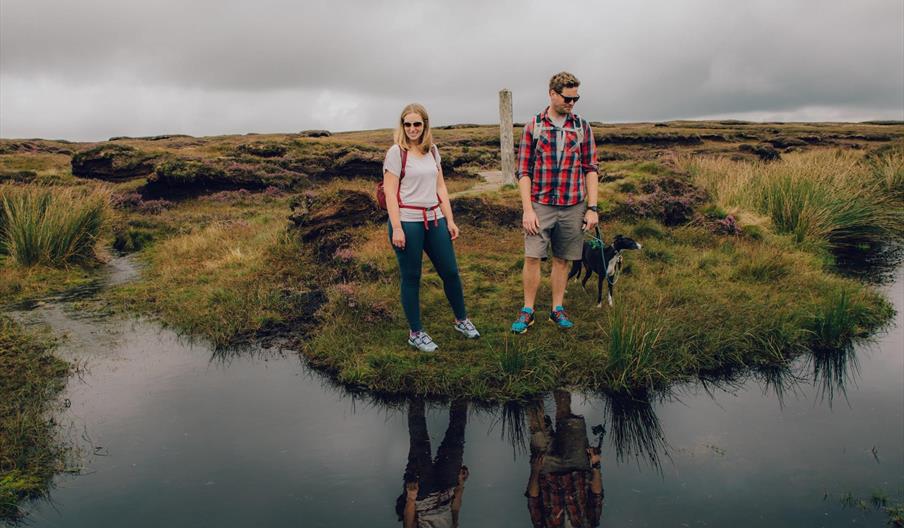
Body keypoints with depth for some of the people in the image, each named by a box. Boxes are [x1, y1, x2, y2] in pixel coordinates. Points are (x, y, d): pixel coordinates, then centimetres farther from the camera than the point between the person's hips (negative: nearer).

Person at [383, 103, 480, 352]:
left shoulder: (432, 151, 10)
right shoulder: (396, 152, -6)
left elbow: (440, 187, 13)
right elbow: (390, 193, -10)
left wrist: (449, 220, 8)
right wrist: (396, 228, -16)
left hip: (434, 219, 5)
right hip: (407, 221, -5)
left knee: (450, 272, 11)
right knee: (411, 278, 4)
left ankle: (461, 320, 32)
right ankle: (415, 333, 17)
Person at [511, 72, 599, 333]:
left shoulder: (582, 127, 5)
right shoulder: (533, 126, 0)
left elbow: (590, 169, 6)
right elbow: (523, 171, -1)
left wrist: (592, 208, -1)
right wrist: (527, 210, -9)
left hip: (573, 207, 2)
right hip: (540, 206, -1)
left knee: (562, 260, 9)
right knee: (532, 257, -4)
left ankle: (557, 309, 22)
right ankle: (527, 311, 11)